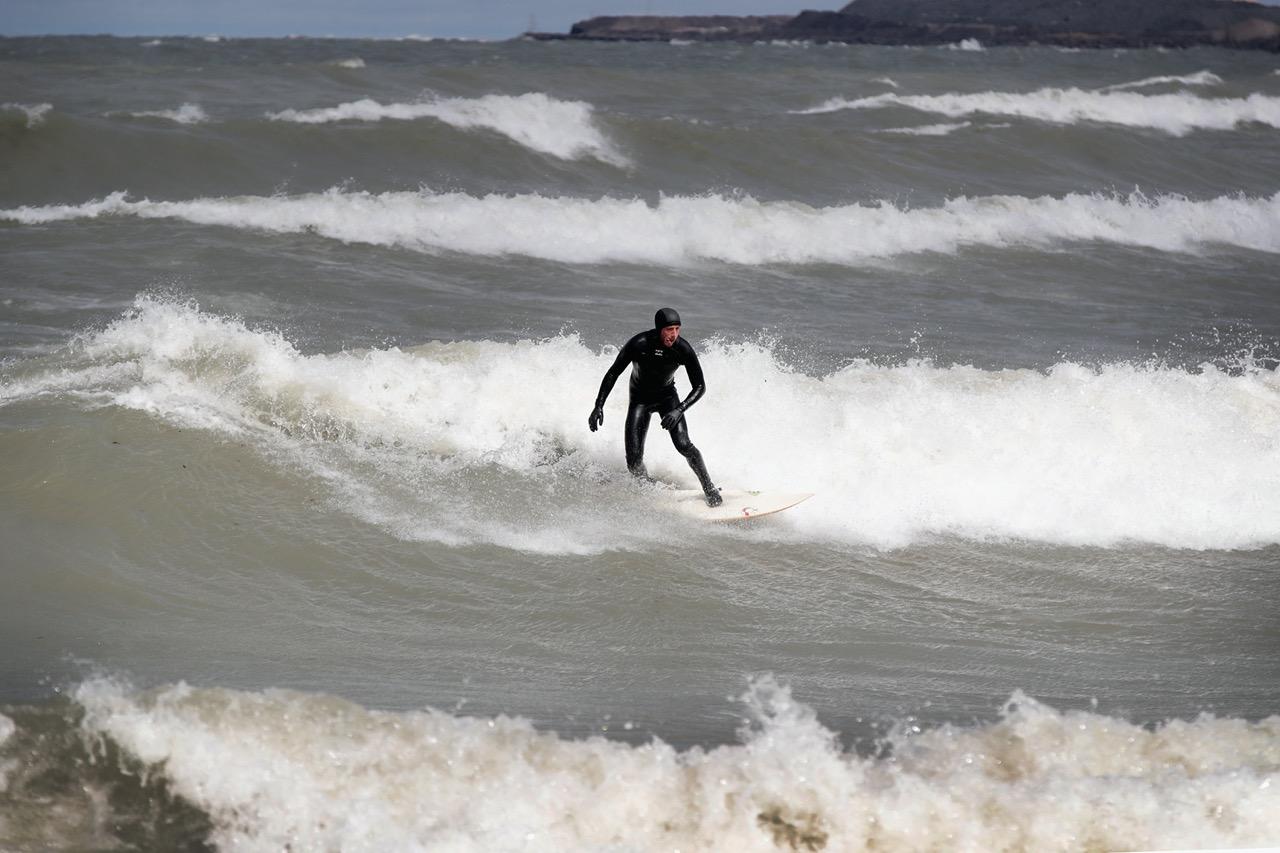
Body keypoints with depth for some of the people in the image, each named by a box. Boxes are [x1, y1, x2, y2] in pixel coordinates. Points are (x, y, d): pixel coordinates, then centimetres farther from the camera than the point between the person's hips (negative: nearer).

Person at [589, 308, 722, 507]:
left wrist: (679, 410, -35)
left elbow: (700, 387, -20)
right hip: (640, 399, 0)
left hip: (667, 397, 0)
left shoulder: (683, 349, -24)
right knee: (634, 461, -13)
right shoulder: (639, 344, -27)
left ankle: (710, 489, -8)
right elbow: (613, 373, -15)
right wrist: (599, 406, -21)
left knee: (683, 444, -23)